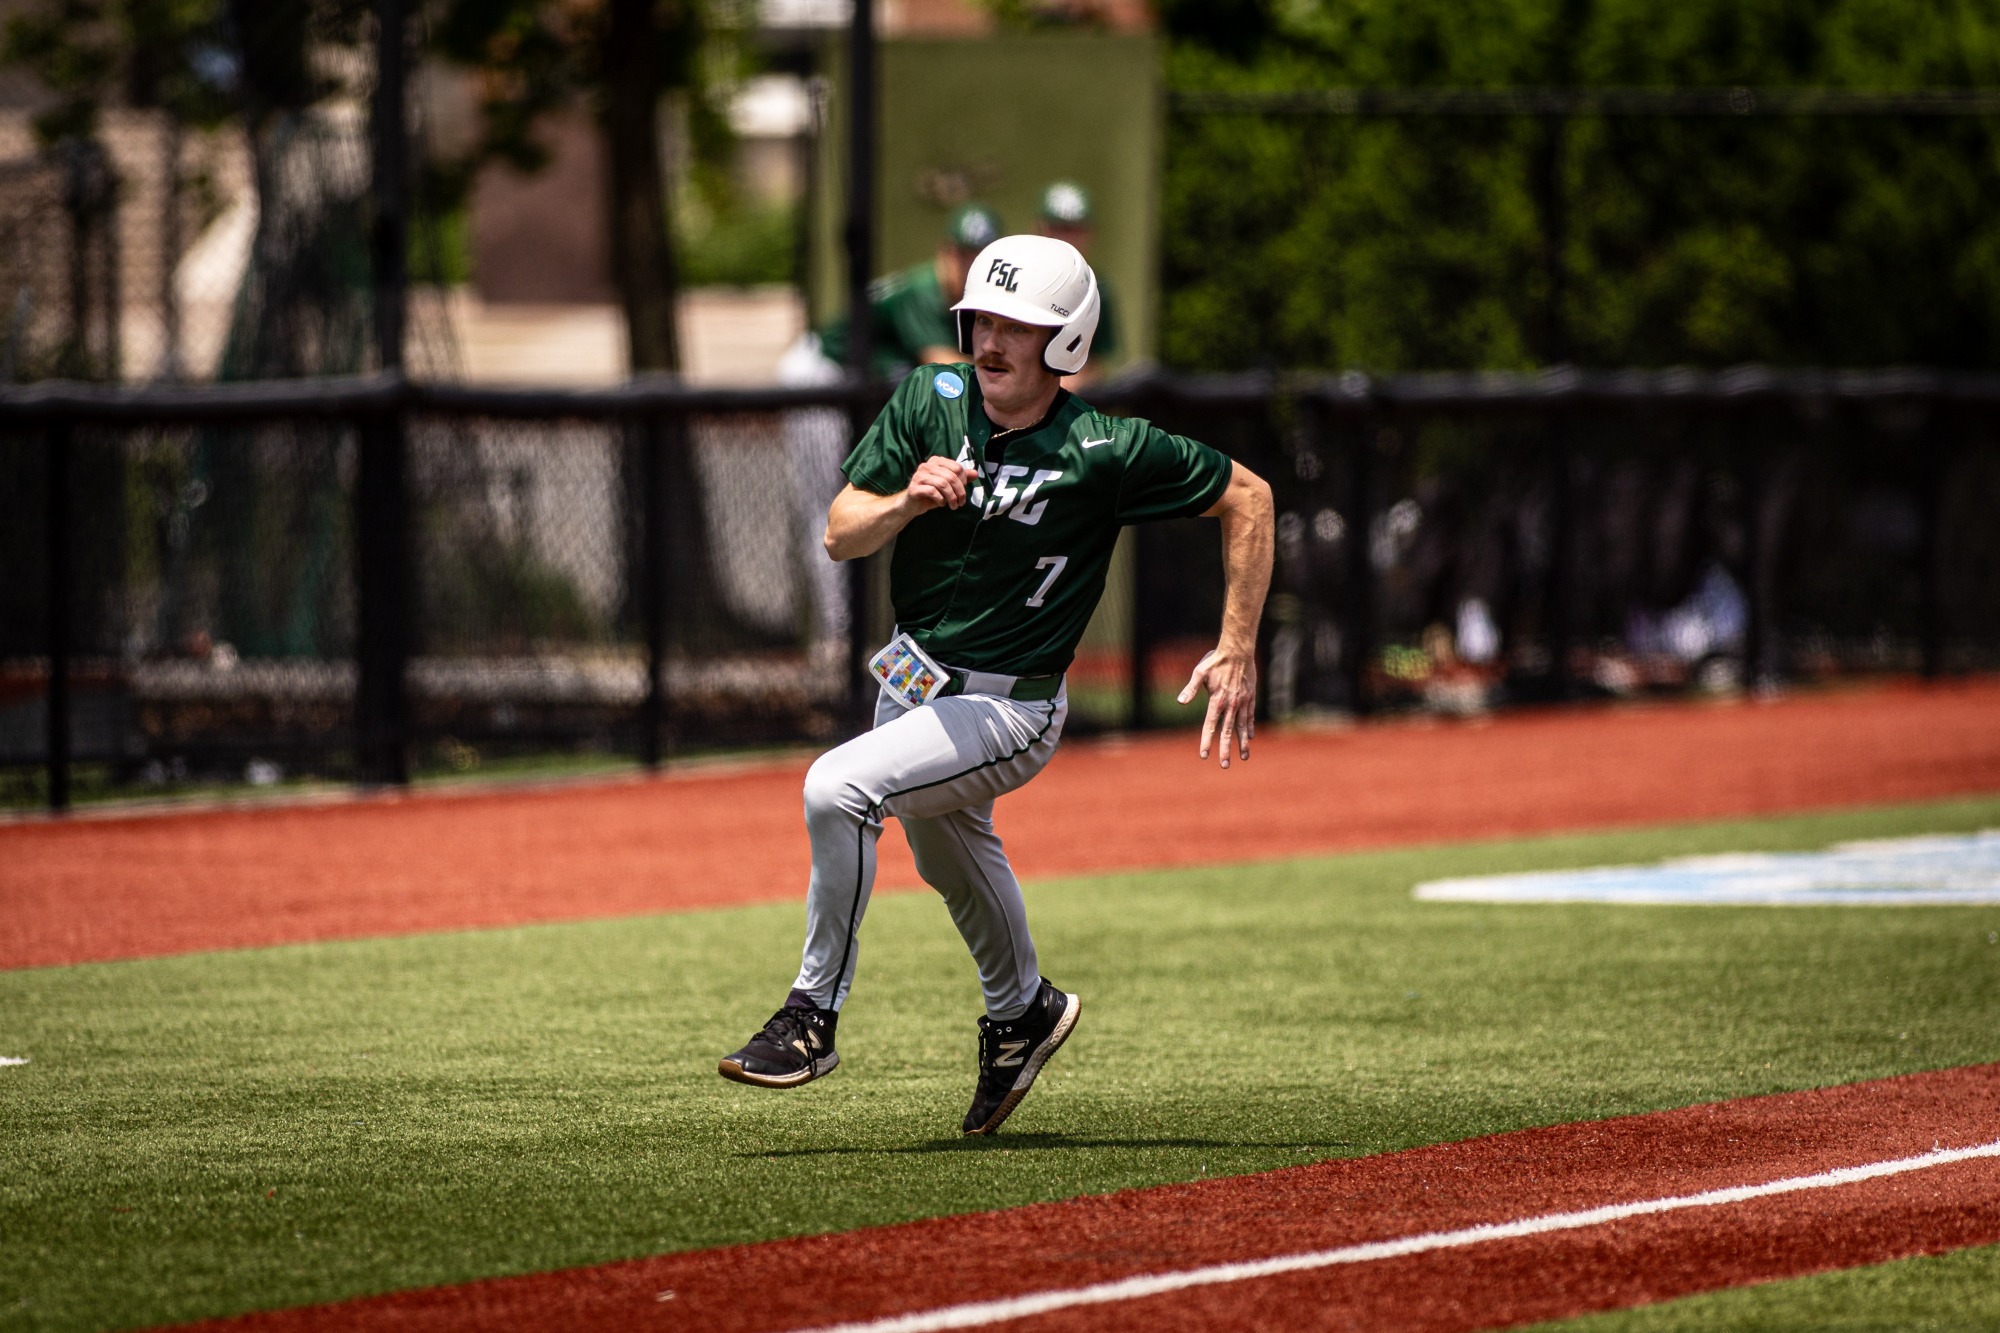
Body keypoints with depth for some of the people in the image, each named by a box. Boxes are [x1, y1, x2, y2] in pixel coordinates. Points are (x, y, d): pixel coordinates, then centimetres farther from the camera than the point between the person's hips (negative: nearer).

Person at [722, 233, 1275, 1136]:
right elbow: (841, 535, -10)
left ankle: (814, 1012, -14)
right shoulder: (931, 400, -7)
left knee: (837, 789, -27)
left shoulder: (1106, 453, -21)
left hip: (1008, 711, -7)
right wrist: (907, 500, -32)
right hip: (911, 680, 7)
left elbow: (1246, 496, -9)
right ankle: (1022, 1011, 56)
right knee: (950, 854, 29)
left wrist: (1238, 651, -13)